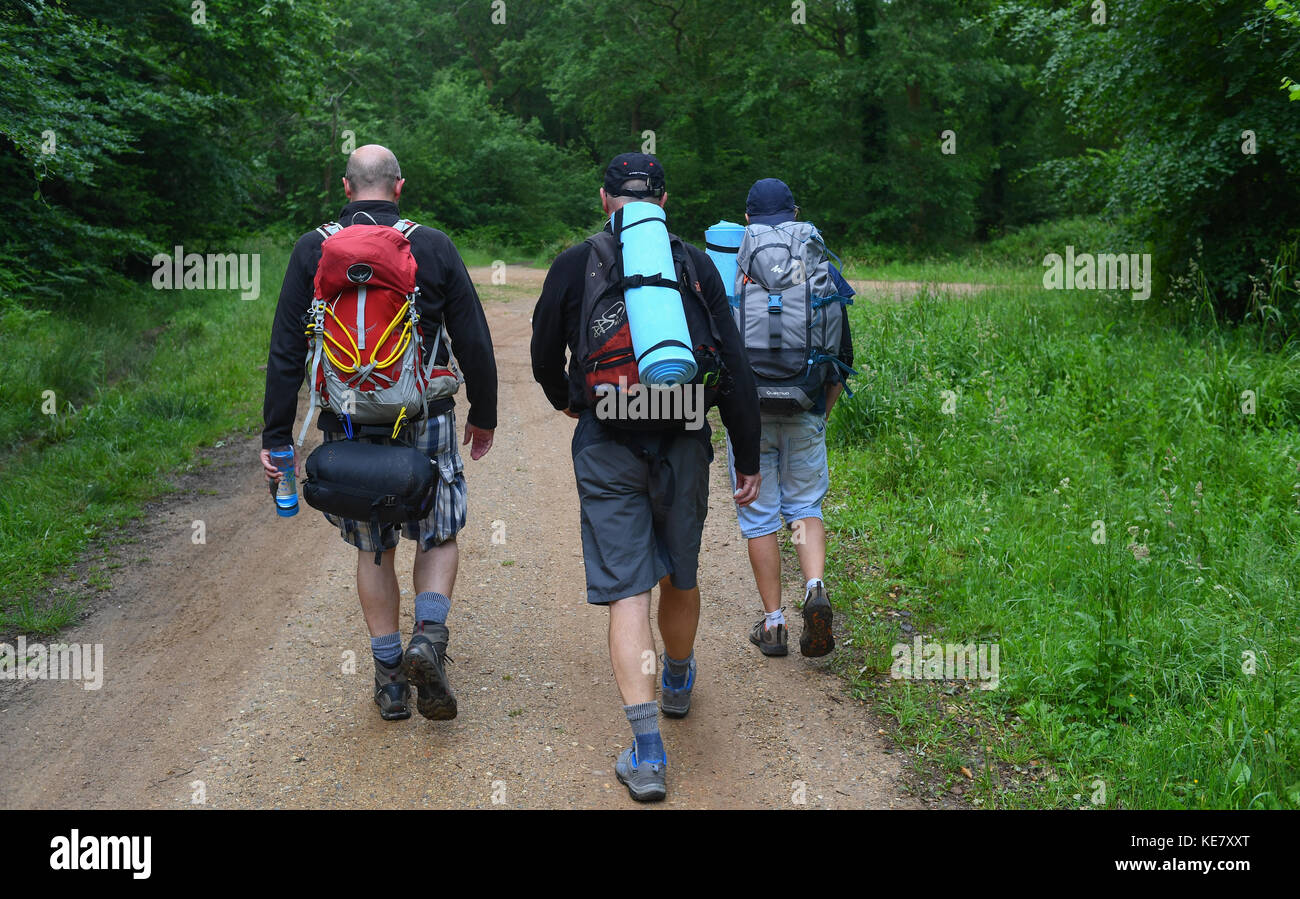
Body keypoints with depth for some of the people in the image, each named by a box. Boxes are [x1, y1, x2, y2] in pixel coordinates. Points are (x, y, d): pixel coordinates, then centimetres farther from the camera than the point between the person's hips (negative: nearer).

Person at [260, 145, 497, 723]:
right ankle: (429, 635, -7)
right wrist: (484, 414, 14)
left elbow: (286, 354, -4)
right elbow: (474, 342, 1)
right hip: (425, 420, -1)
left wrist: (277, 436, 1)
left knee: (374, 551, 14)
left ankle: (390, 678, 18)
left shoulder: (312, 250, -2)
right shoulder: (434, 246, -3)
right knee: (438, 538, 17)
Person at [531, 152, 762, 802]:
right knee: (680, 577, 20)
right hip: (684, 441, 2)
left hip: (606, 445, -2)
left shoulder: (574, 265, 1)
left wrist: (565, 401, 33)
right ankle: (678, 683, 46)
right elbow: (734, 369, 0)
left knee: (626, 591, -2)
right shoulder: (696, 266, 3)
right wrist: (748, 460, 6)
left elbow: (544, 355, 11)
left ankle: (647, 750, -8)